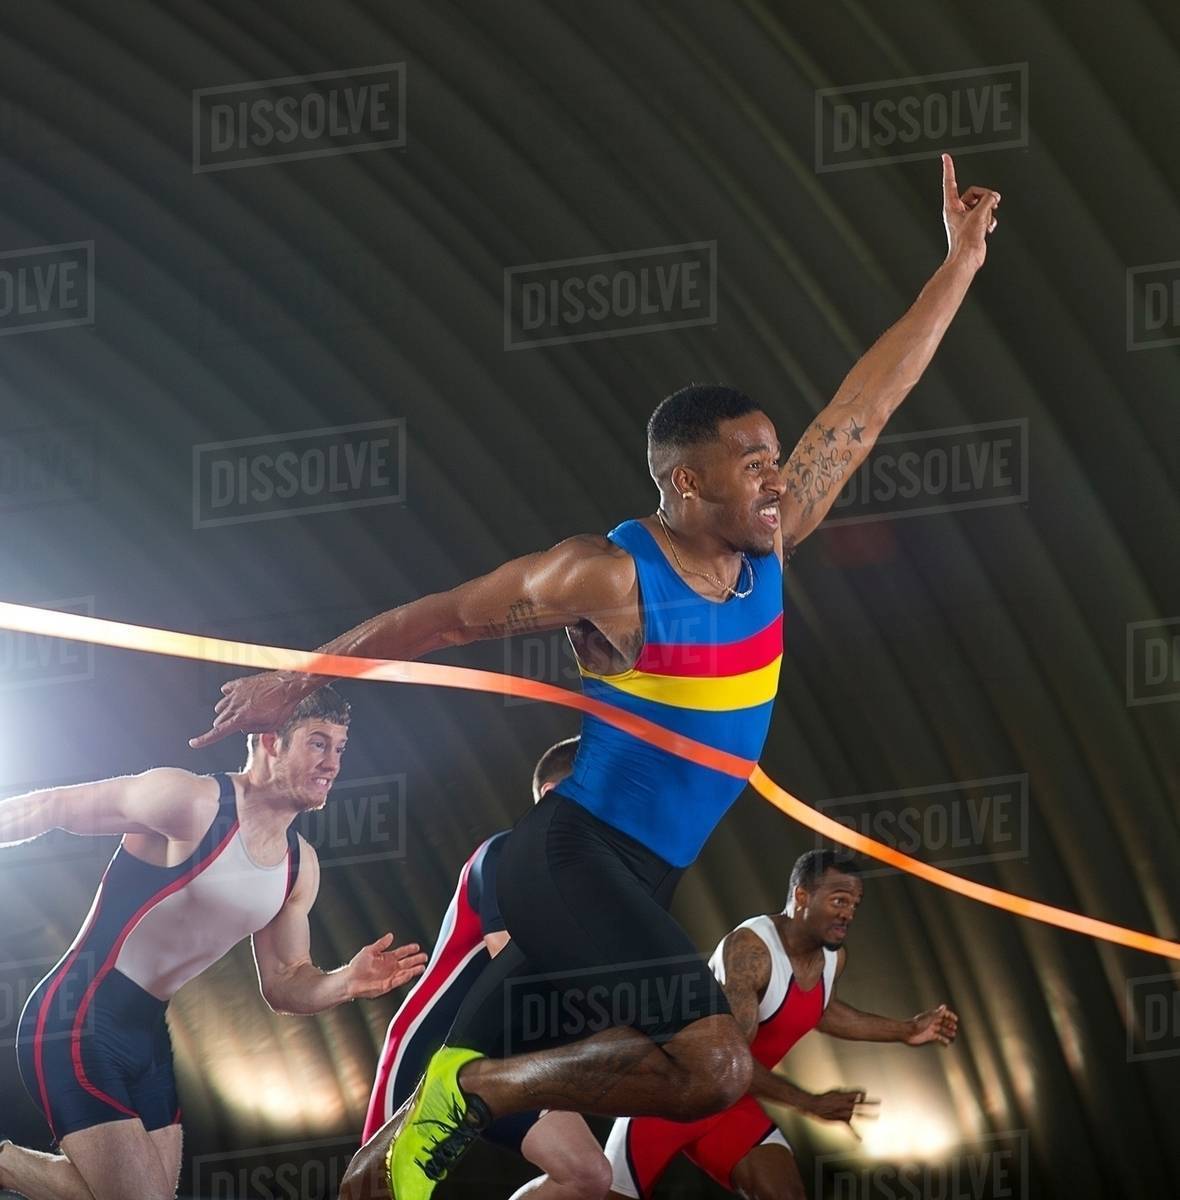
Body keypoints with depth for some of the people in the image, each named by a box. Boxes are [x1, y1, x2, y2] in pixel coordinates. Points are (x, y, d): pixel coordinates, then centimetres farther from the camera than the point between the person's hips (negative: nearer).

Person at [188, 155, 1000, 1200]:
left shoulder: (769, 545, 5)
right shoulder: (610, 578, -14)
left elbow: (865, 408, 9)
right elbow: (440, 617, -4)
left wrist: (960, 265, 9)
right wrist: (295, 682, 3)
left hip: (635, 881, 8)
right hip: (575, 861, -8)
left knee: (486, 1083, 9)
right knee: (715, 1065, -24)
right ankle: (467, 1097, -14)